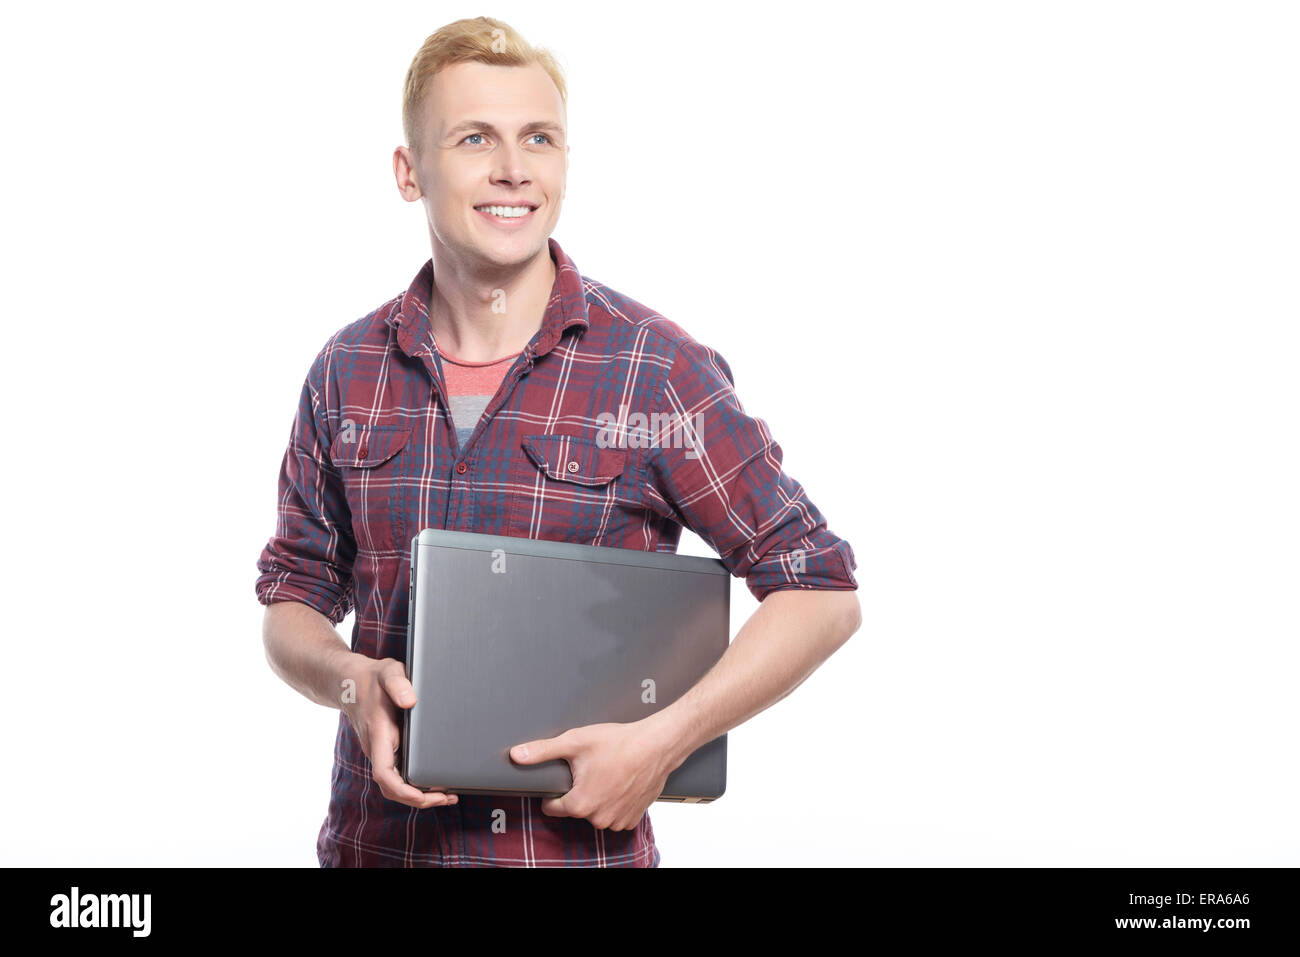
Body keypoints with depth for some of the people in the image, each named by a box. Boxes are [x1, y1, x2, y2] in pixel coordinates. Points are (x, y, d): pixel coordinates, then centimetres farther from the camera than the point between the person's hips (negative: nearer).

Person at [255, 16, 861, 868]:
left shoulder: (658, 370, -10)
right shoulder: (348, 372, 1)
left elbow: (824, 593, -8)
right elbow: (293, 601, 10)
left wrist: (663, 740, -17)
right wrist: (352, 682, -11)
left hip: (583, 846, -3)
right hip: (378, 841, 3)